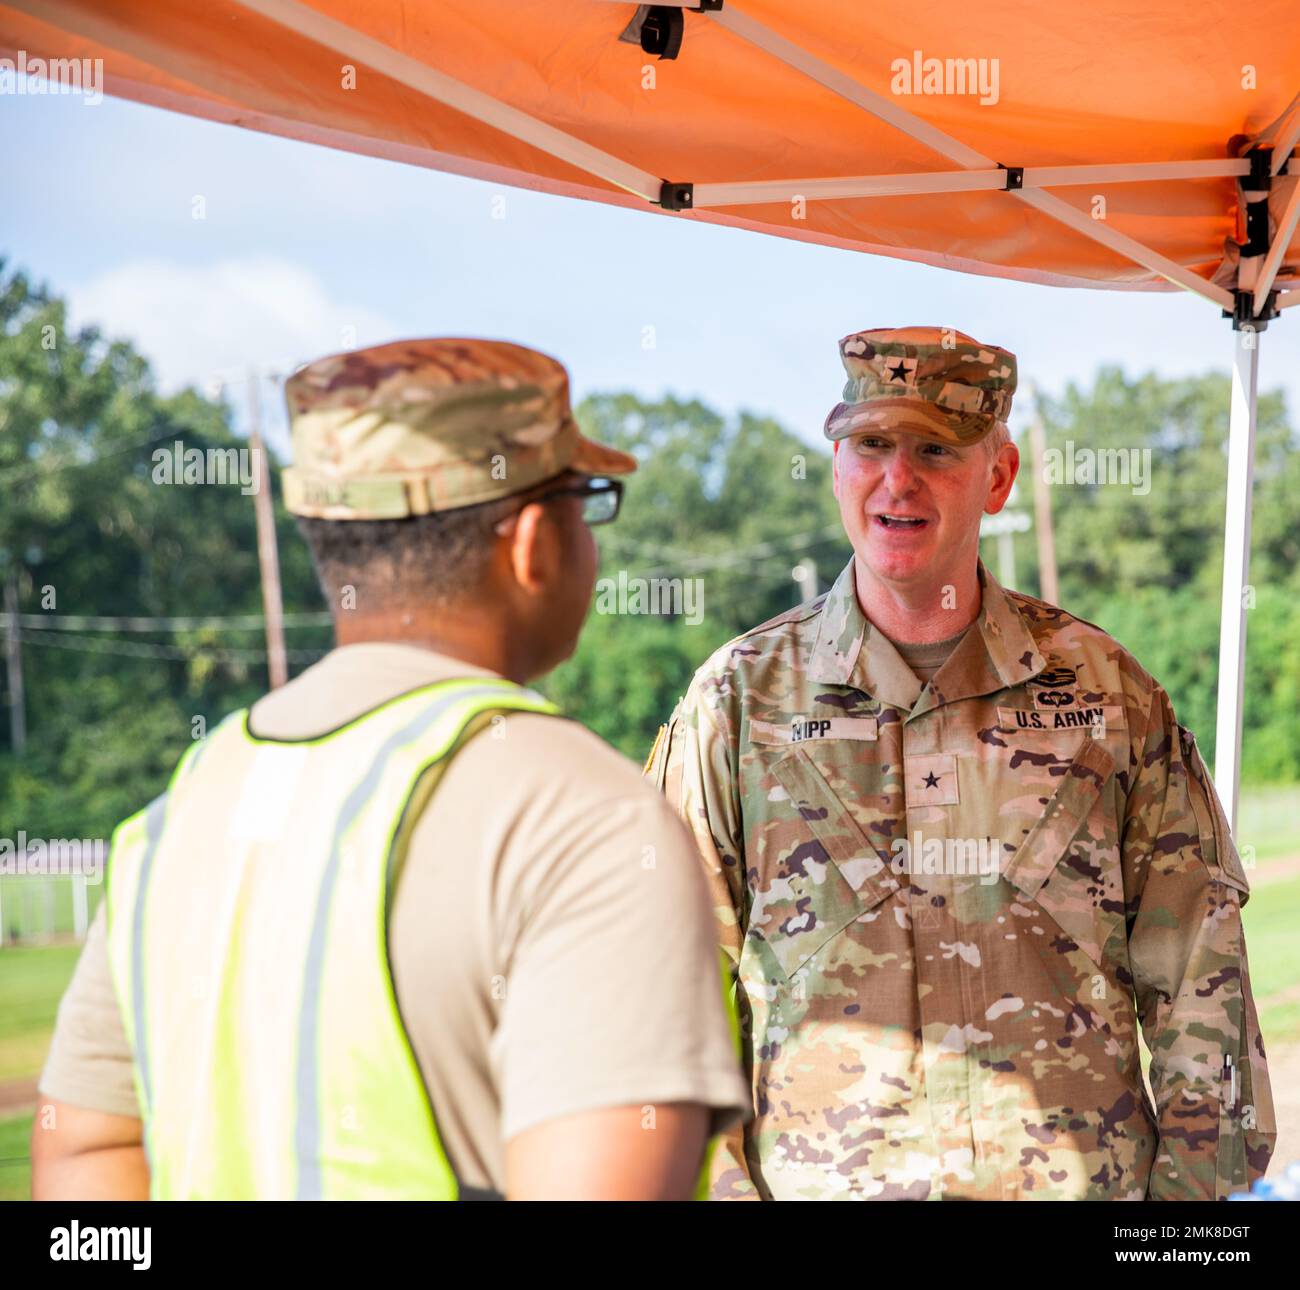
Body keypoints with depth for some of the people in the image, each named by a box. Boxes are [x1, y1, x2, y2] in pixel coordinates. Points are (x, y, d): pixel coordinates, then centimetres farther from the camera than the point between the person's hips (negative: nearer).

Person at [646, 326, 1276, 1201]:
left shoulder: (1106, 692, 0)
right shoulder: (739, 700, -3)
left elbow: (1196, 978, 4)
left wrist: (1191, 1179, 0)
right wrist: (726, 1185, -7)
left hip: (1081, 1176, 1)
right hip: (822, 1181, -1)